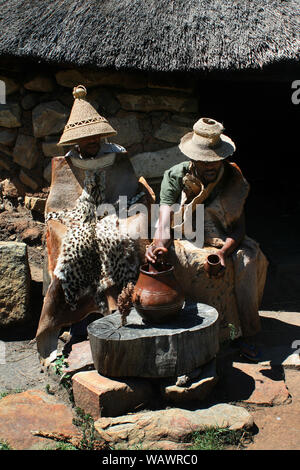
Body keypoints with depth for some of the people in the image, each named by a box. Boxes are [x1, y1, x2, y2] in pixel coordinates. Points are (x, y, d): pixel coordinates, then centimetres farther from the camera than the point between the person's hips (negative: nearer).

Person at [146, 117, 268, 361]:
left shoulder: (233, 179, -3)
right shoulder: (175, 177, -8)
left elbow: (239, 227, -8)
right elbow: (164, 224, -19)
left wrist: (224, 251, -30)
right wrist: (158, 246, -44)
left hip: (225, 243, 2)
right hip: (185, 242, -1)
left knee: (247, 260, -29)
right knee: (201, 263, -35)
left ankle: (247, 333, -19)